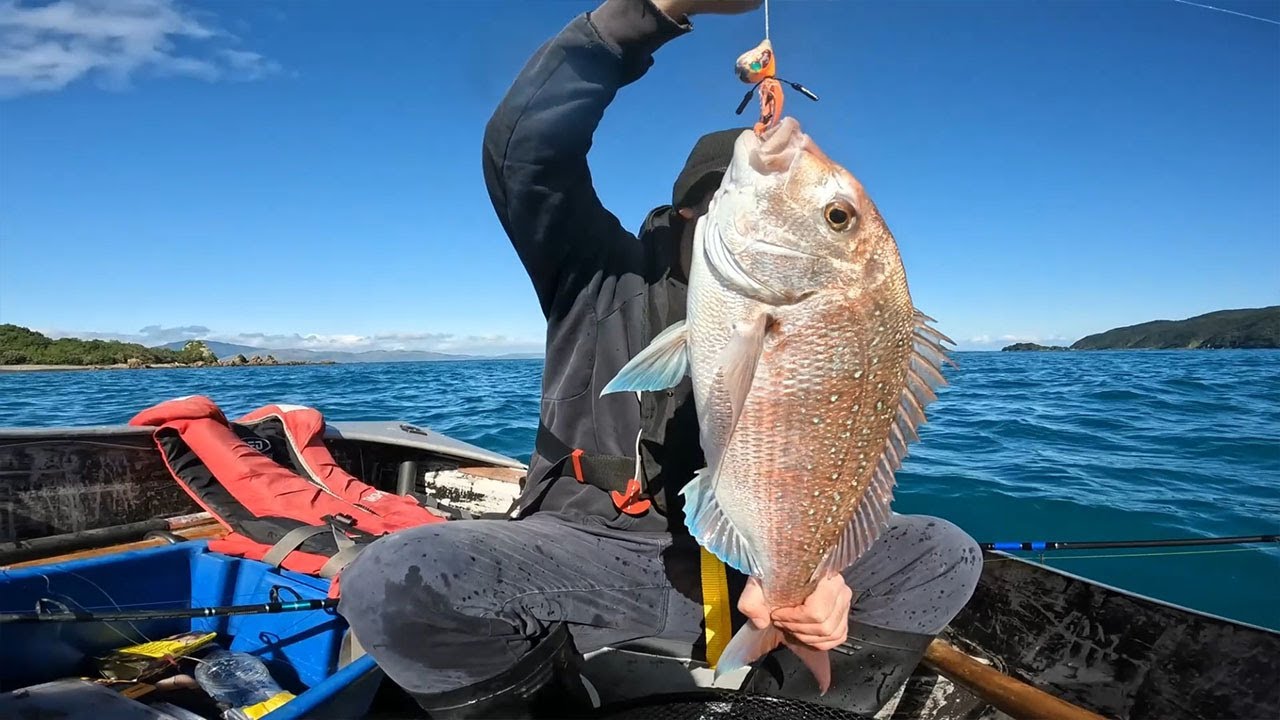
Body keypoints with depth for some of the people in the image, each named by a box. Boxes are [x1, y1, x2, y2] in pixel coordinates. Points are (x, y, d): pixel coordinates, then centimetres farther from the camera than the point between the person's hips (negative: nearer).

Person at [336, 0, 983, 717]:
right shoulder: (604, 275, 3)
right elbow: (522, 145, -13)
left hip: (741, 558, 3)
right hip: (586, 548, -2)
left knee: (946, 554, -15)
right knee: (387, 581, -29)